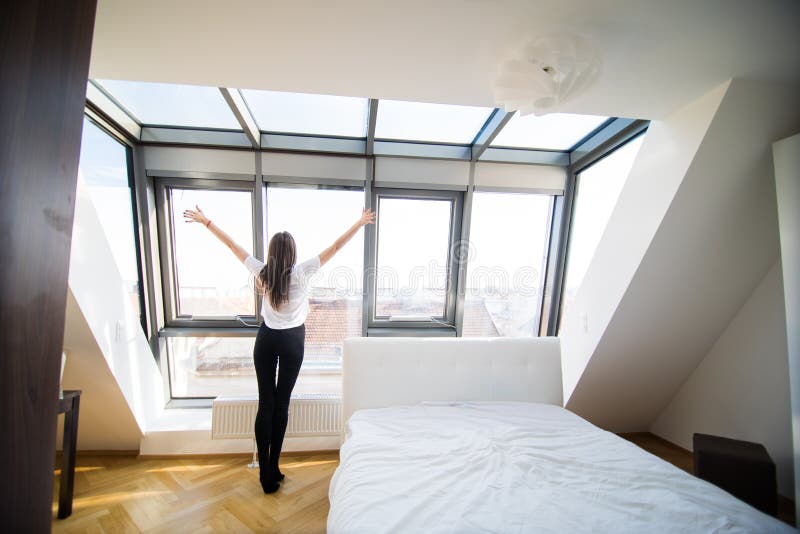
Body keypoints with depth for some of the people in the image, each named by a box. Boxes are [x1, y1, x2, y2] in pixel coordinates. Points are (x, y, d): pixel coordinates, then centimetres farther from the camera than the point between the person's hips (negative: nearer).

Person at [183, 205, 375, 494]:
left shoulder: (261, 272, -8)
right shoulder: (301, 272, -15)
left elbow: (231, 244, 3)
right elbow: (335, 247, -13)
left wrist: (205, 220, 16)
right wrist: (360, 222, -6)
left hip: (266, 339, 2)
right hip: (293, 340, -2)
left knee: (265, 402, 10)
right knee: (282, 403, 9)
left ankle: (266, 472, 17)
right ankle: (273, 468, 22)